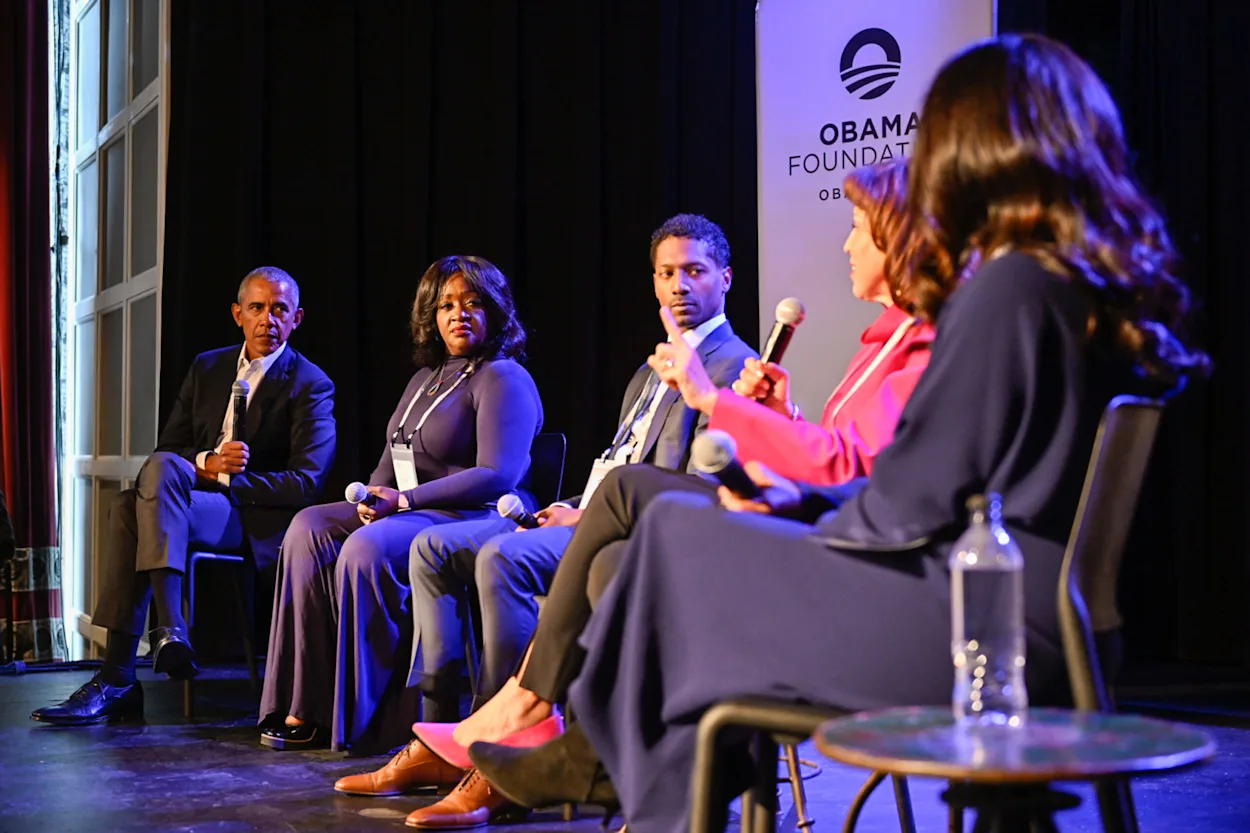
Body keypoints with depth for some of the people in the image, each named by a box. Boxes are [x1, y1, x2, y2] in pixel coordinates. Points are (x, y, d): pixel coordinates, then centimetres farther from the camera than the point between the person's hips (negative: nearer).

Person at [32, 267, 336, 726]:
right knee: (127, 507, -27)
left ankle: (169, 631, -37)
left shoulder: (311, 386, -1)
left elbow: (306, 482, -11)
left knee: (161, 469, -30)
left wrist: (227, 477, -16)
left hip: (258, 522, -6)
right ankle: (116, 679, -31)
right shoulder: (207, 367, 17)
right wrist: (207, 463, -9)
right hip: (198, 501, 6)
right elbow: (168, 447, 13)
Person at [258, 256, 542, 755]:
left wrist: (404, 500, -21)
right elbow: (392, 461, 22)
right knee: (311, 528, -11)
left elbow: (497, 475, -18)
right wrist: (373, 495, -2)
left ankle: (361, 719, -24)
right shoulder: (425, 379, 21)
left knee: (367, 548, -32)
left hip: (476, 520, -9)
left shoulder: (504, 380, -7)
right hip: (410, 514, 9)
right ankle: (307, 709, -16)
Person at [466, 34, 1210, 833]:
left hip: (973, 620, -9)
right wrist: (811, 503, 13)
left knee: (681, 534, 1)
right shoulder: (1094, 288, 10)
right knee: (700, 526, 14)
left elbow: (917, 497, -18)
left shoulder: (1009, 289, -19)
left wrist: (814, 519, 2)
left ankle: (614, 760, 22)